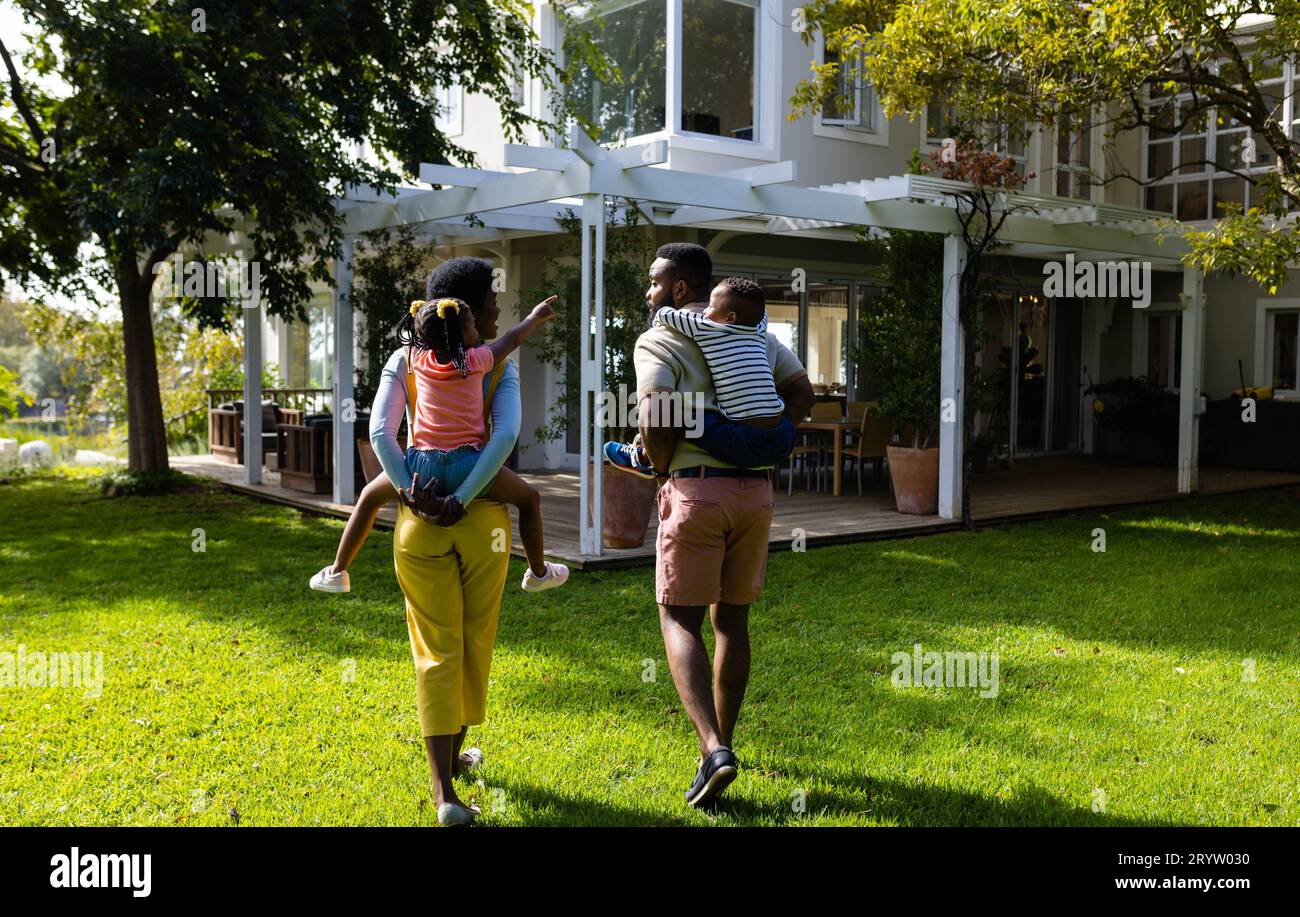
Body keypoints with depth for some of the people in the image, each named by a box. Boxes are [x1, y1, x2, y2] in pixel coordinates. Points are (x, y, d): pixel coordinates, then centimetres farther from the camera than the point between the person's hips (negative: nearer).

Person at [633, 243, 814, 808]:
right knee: (731, 617, 15)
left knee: (680, 618, 1)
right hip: (756, 490, 6)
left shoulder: (658, 341, -5)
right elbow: (801, 393, 11)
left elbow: (654, 420, -19)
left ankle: (712, 748, -15)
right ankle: (721, 741, 25)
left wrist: (661, 468, -3)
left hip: (696, 489, -6)